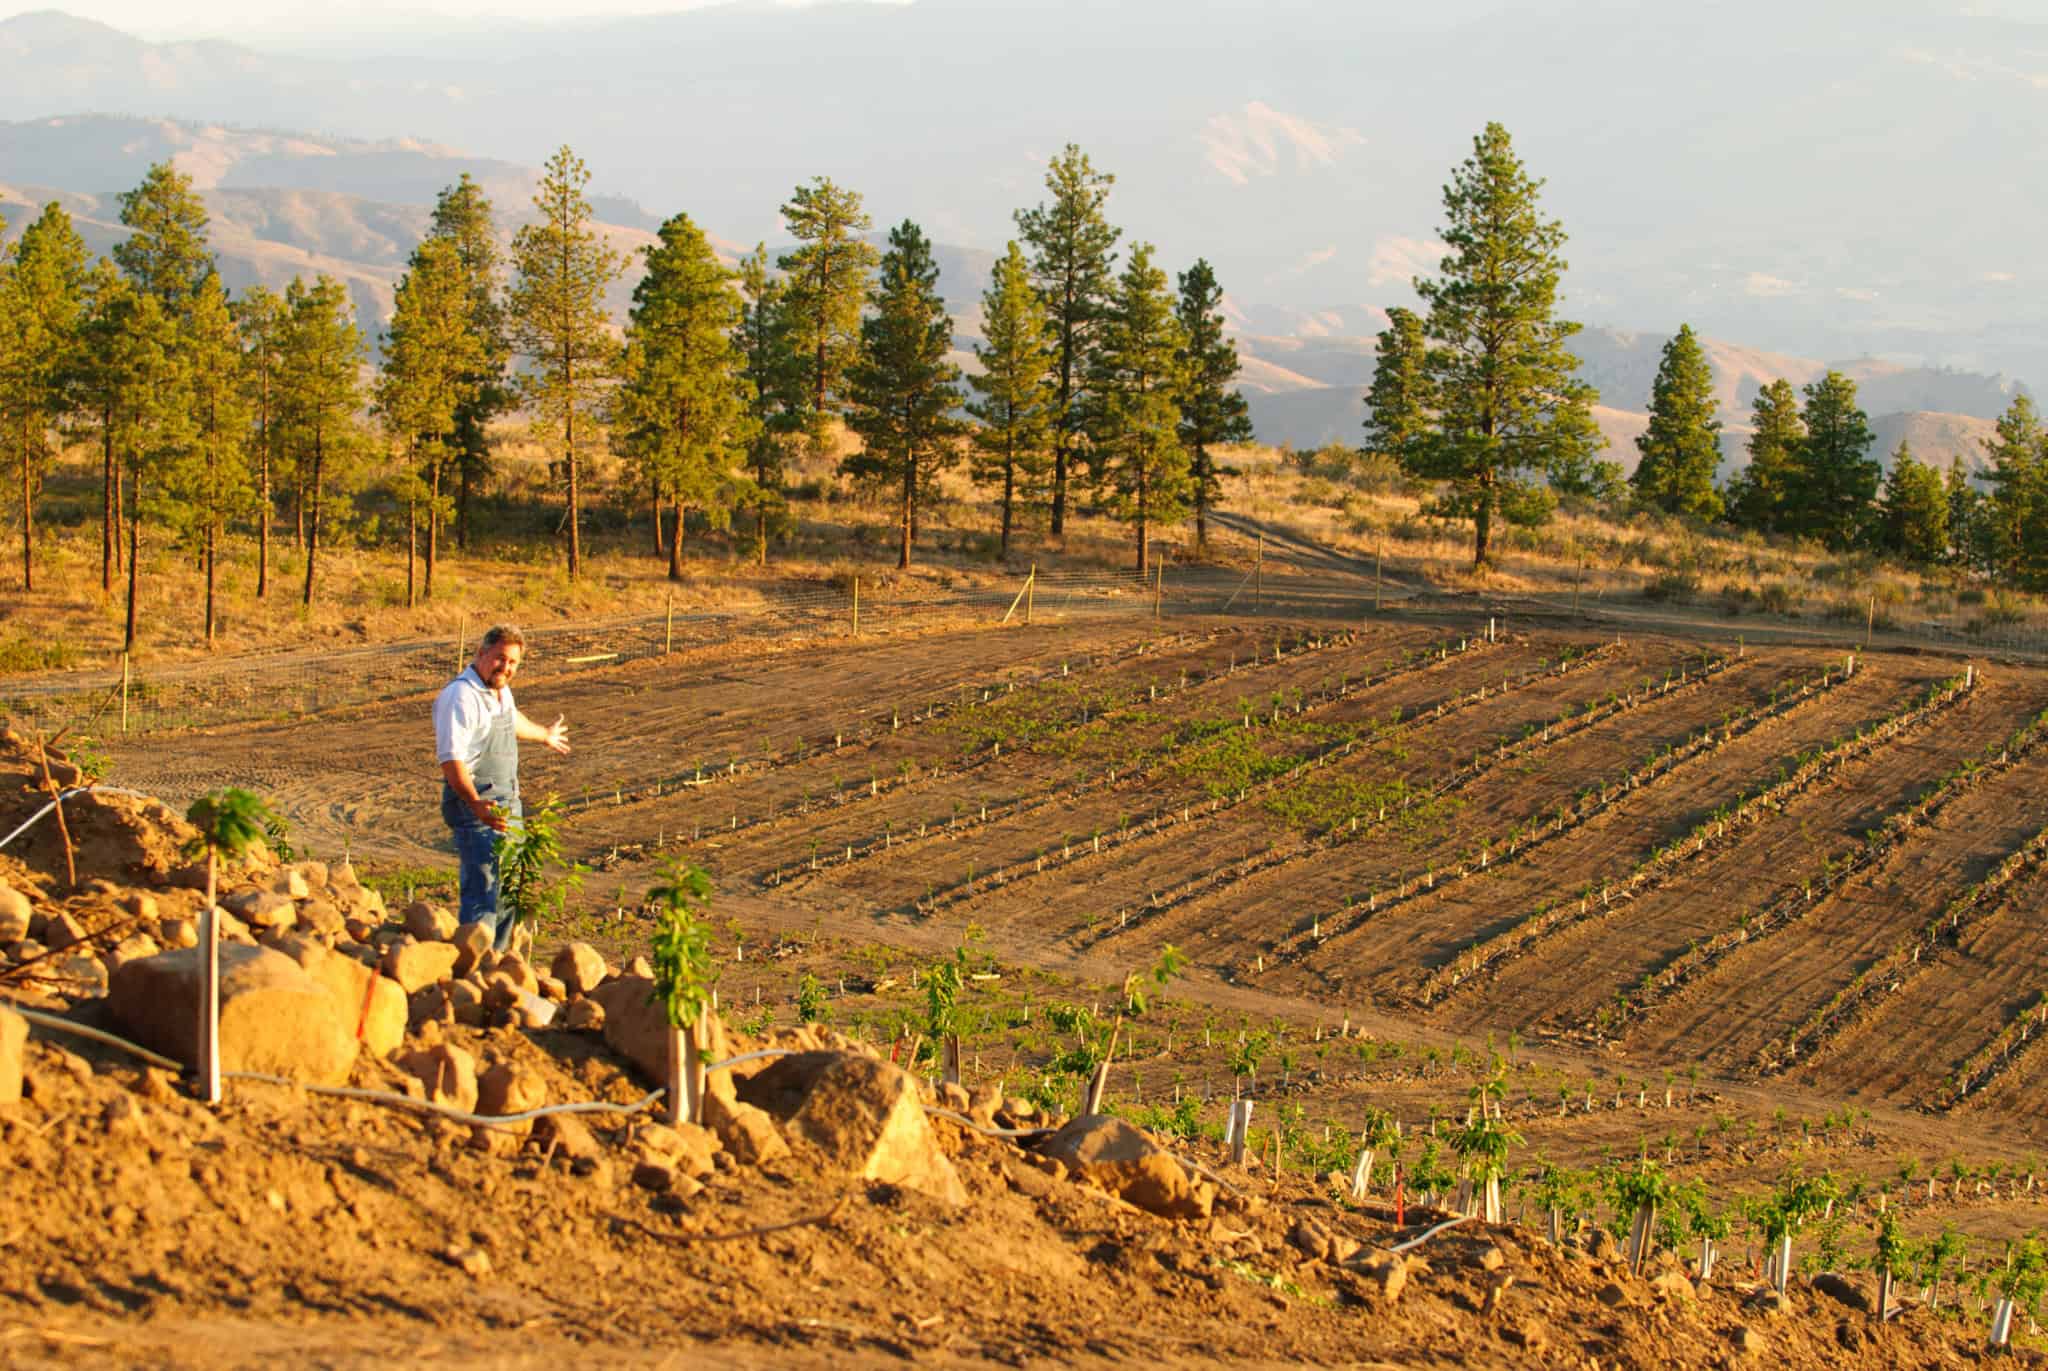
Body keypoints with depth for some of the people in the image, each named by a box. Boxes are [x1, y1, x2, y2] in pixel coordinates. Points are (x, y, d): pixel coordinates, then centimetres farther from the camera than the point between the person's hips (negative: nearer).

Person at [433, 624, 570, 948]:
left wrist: (544, 735, 57)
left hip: (508, 803, 9)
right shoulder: (460, 696, -17)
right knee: (482, 893, -16)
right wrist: (476, 805, -37)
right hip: (474, 807, -9)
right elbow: (451, 759, -25)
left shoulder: (501, 692, 12)